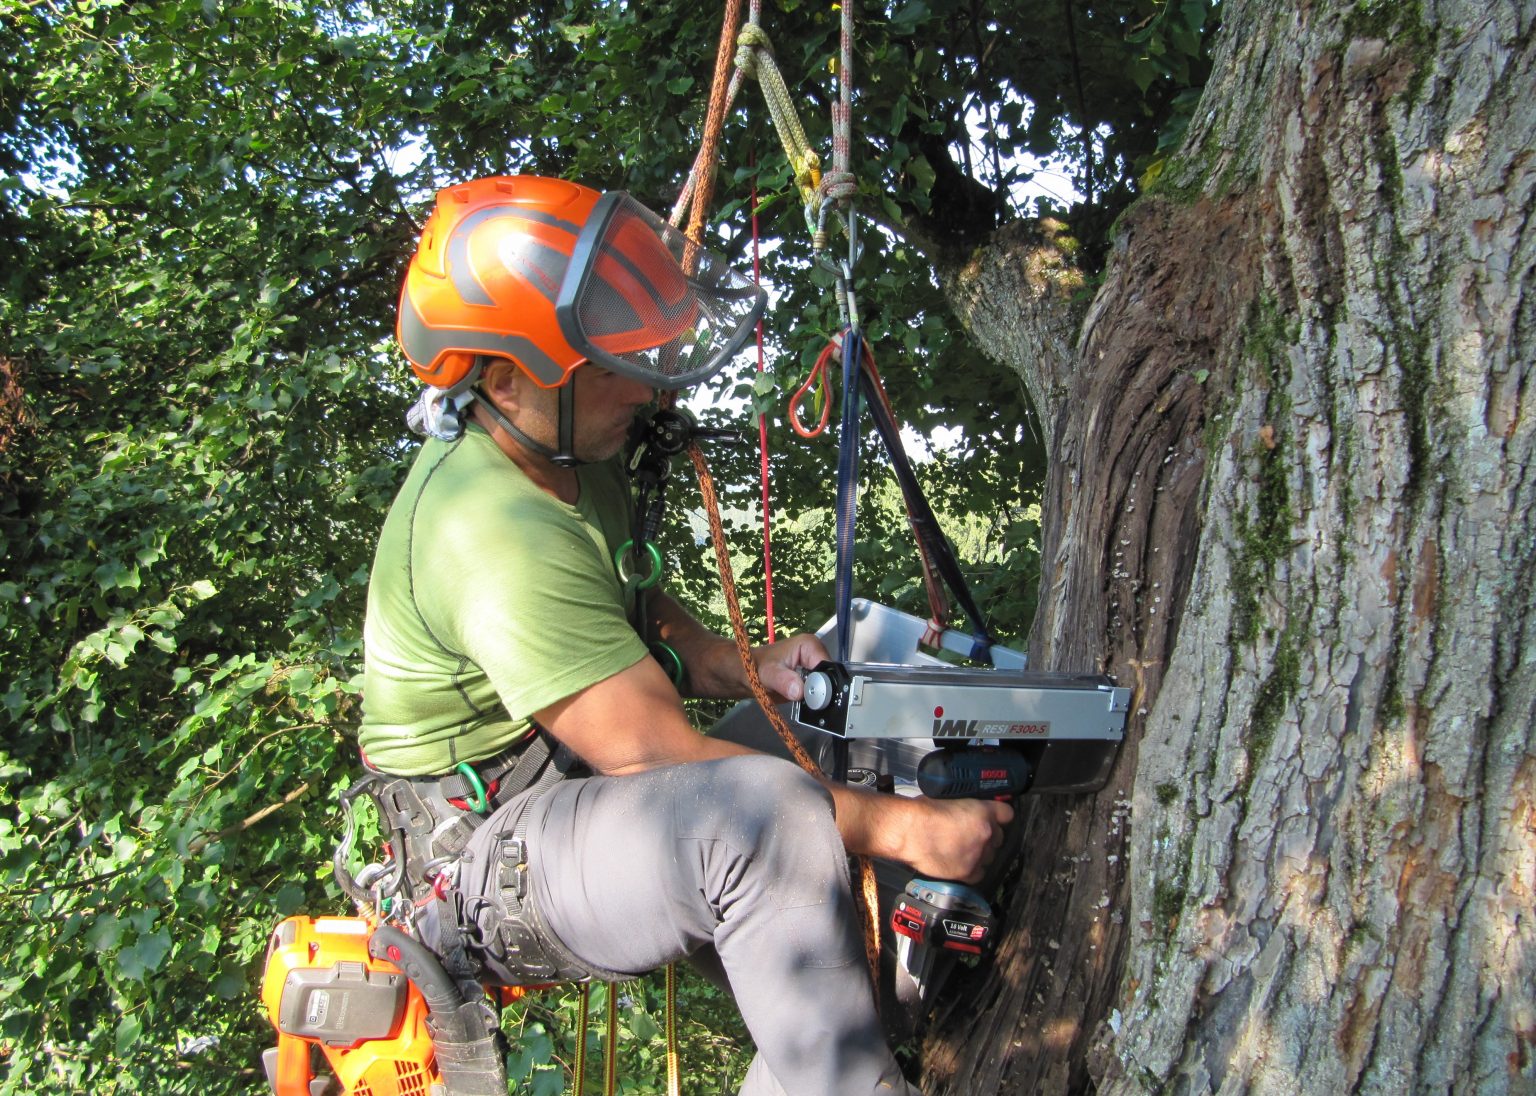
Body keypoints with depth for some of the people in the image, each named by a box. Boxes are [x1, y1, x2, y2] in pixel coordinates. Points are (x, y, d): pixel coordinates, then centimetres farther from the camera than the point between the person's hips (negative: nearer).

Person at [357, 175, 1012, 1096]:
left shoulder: (572, 461, 4)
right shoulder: (496, 531, -27)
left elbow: (627, 615, 17)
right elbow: (655, 758, -29)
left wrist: (750, 667, -3)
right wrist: (904, 828, -26)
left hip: (579, 789, 10)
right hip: (491, 859, -10)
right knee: (771, 810, -34)